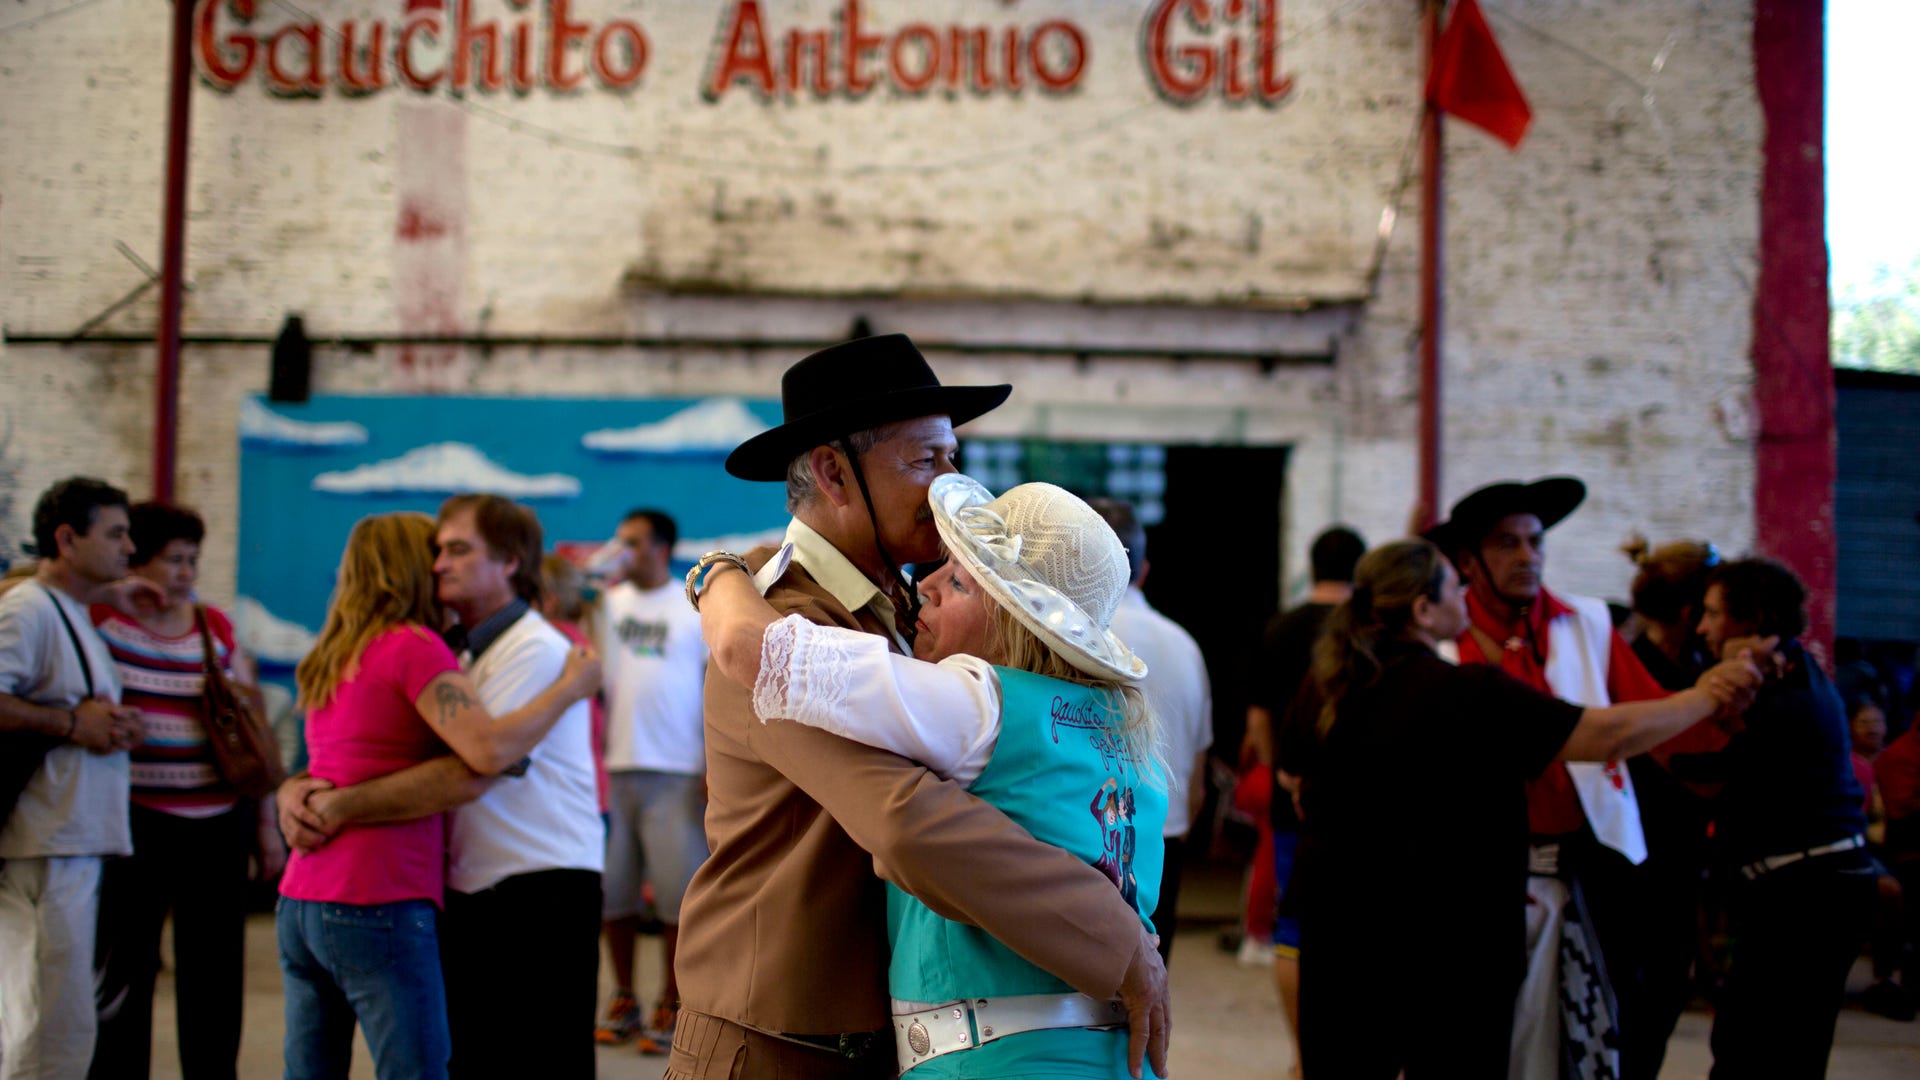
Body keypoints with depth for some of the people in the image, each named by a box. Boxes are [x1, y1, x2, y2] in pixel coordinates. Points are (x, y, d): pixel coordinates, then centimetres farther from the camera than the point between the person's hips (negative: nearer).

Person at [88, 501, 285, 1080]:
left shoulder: (216, 627, 9)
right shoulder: (98, 617, -2)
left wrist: (267, 824, 9)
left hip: (218, 825, 3)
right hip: (133, 823, -3)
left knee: (215, 977, 8)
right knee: (121, 977, 2)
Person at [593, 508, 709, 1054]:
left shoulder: (698, 610, 2)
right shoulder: (608, 603, 12)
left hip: (675, 773, -4)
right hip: (613, 768, 4)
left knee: (678, 895, -1)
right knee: (612, 892, 6)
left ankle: (670, 1007, 9)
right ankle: (623, 1003, 17)